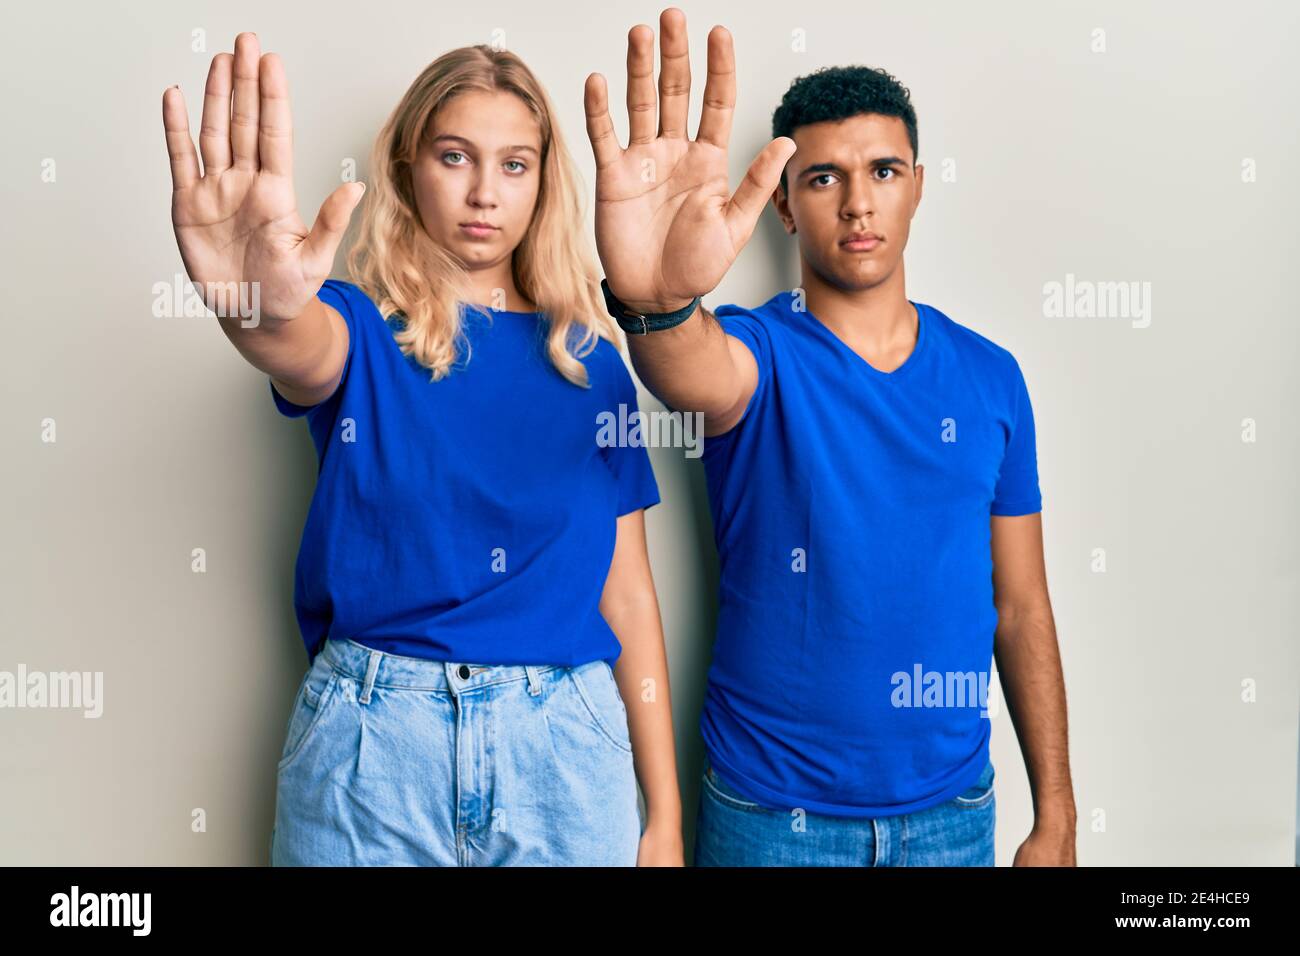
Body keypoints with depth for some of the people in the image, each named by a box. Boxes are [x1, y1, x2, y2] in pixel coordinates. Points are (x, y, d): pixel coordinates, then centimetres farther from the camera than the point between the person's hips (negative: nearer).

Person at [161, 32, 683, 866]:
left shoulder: (587, 362, 4)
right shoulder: (361, 331, 1)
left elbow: (627, 595, 4)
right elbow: (303, 352, -25)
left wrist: (665, 816, 4)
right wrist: (259, 305, -50)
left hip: (562, 742, 1)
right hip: (371, 734, -1)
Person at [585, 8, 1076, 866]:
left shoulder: (990, 377, 0)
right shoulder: (757, 352, -10)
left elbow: (1021, 607, 3)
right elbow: (696, 373, -36)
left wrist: (1055, 818, 4)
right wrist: (656, 302, -59)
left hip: (951, 810, 3)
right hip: (771, 810, -2)